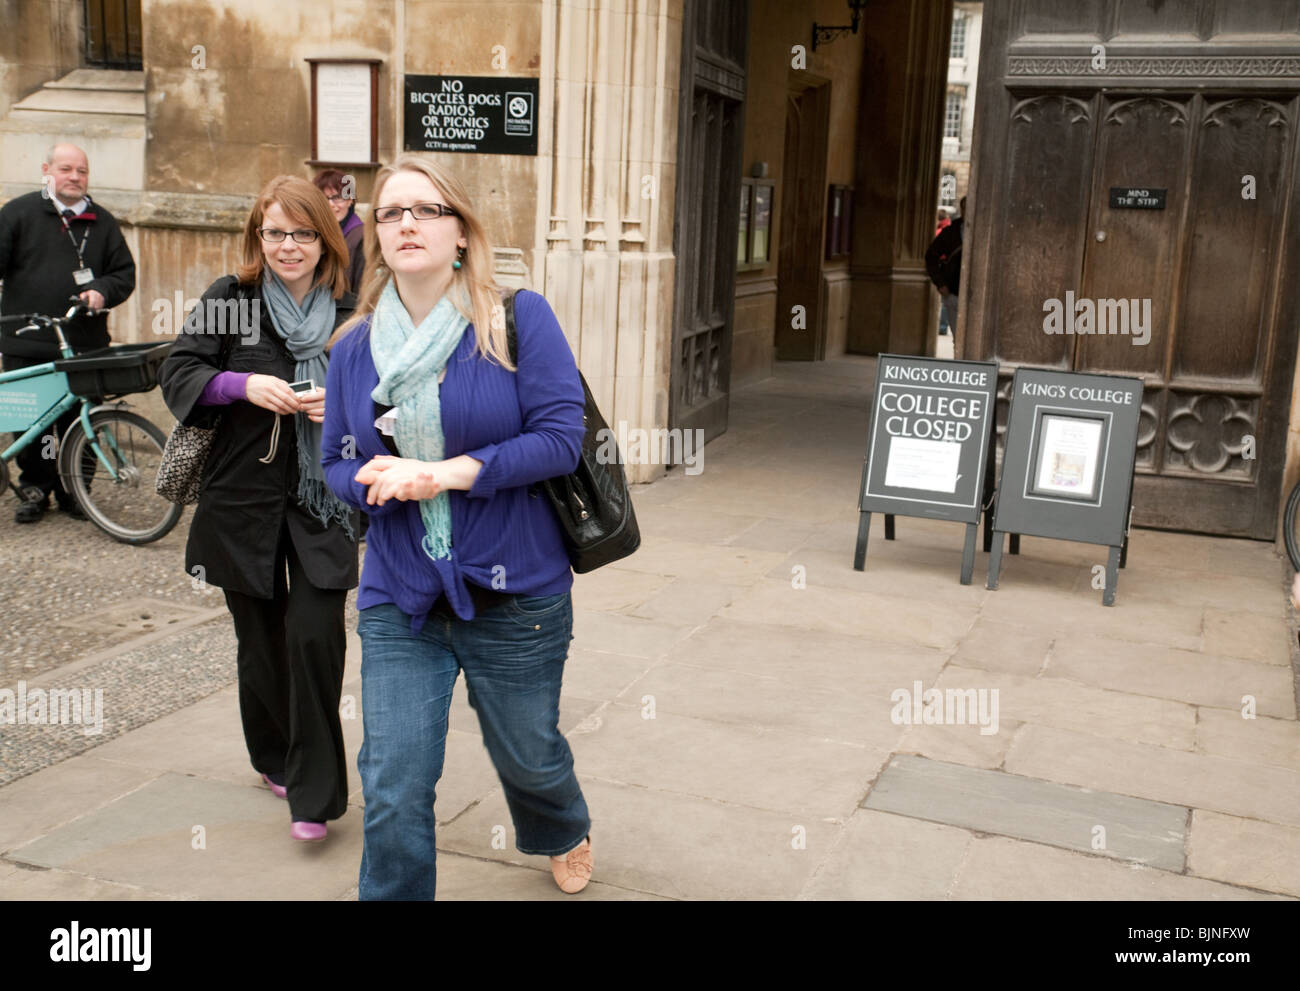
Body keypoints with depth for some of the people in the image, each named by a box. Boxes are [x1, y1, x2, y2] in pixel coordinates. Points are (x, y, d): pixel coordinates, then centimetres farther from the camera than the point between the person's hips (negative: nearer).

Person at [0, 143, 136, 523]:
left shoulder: (102, 222, 12)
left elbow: (125, 273, 12)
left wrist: (102, 291, -8)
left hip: (84, 345, 1)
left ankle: (74, 490, 16)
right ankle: (34, 489, 17)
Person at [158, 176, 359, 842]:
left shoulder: (349, 315, 0)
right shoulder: (228, 300, -1)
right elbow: (176, 373, -2)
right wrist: (244, 385, -19)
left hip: (322, 500, -1)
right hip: (243, 498, 1)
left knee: (315, 636, -9)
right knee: (260, 637, 11)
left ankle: (315, 792, 4)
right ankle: (275, 759, 33)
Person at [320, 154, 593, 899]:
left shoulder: (518, 319, -9)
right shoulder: (355, 348, 3)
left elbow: (561, 438, -15)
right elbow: (335, 463, 9)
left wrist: (443, 475, -22)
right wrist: (375, 483, -15)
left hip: (515, 595, -2)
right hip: (398, 601, 2)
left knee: (528, 755, 21)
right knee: (394, 792, -1)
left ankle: (565, 835, 56)